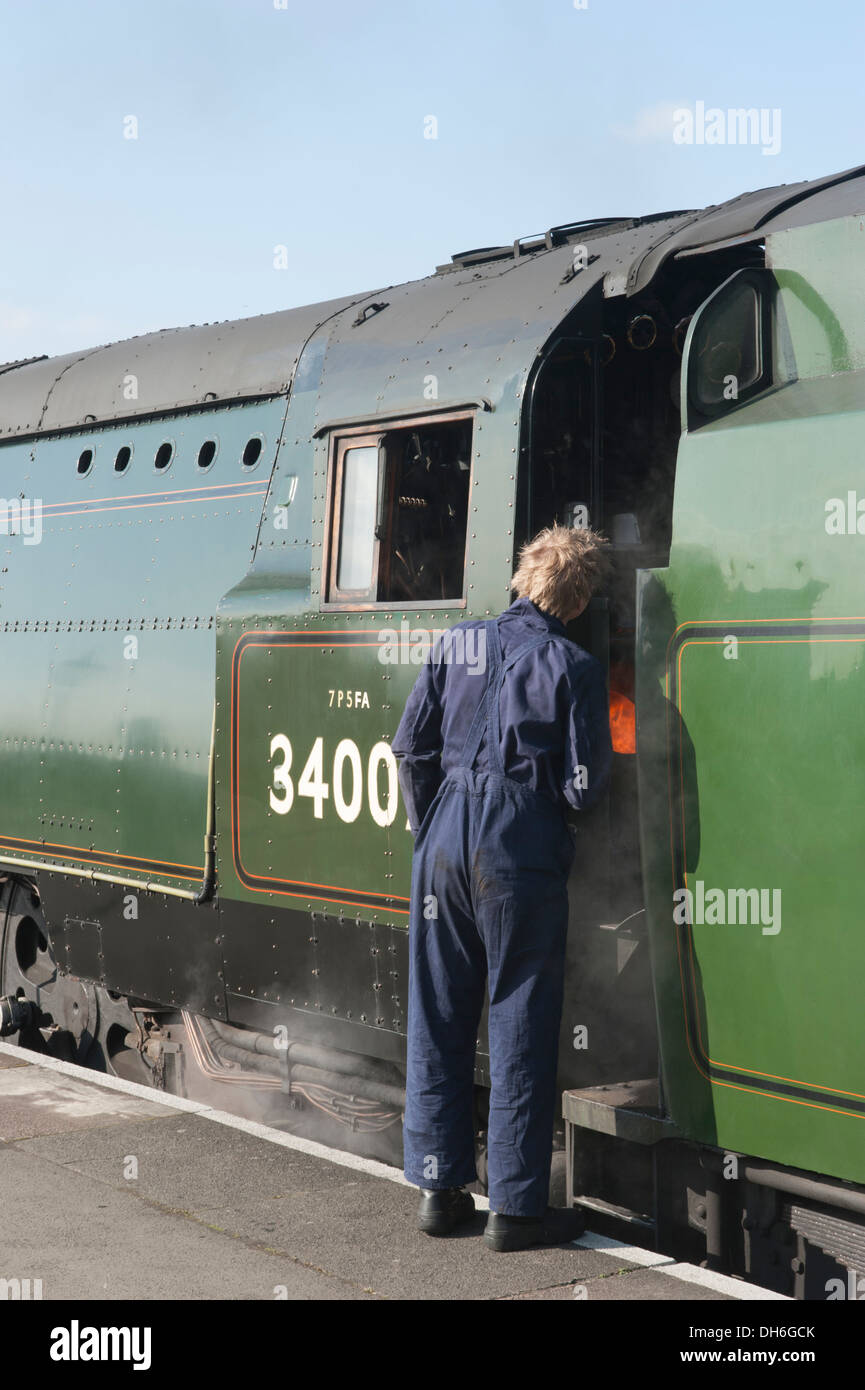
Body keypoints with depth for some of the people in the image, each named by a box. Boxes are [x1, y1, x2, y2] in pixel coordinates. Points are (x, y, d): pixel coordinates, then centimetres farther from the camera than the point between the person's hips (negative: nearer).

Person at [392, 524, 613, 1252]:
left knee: (438, 1020, 12)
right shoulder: (572, 666, -5)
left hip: (446, 841, 4)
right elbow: (584, 787, -8)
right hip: (521, 853, -4)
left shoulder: (457, 644, 6)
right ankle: (515, 1205, 8)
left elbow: (411, 747, 6)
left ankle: (440, 1188, 19)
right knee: (520, 1027, 3)